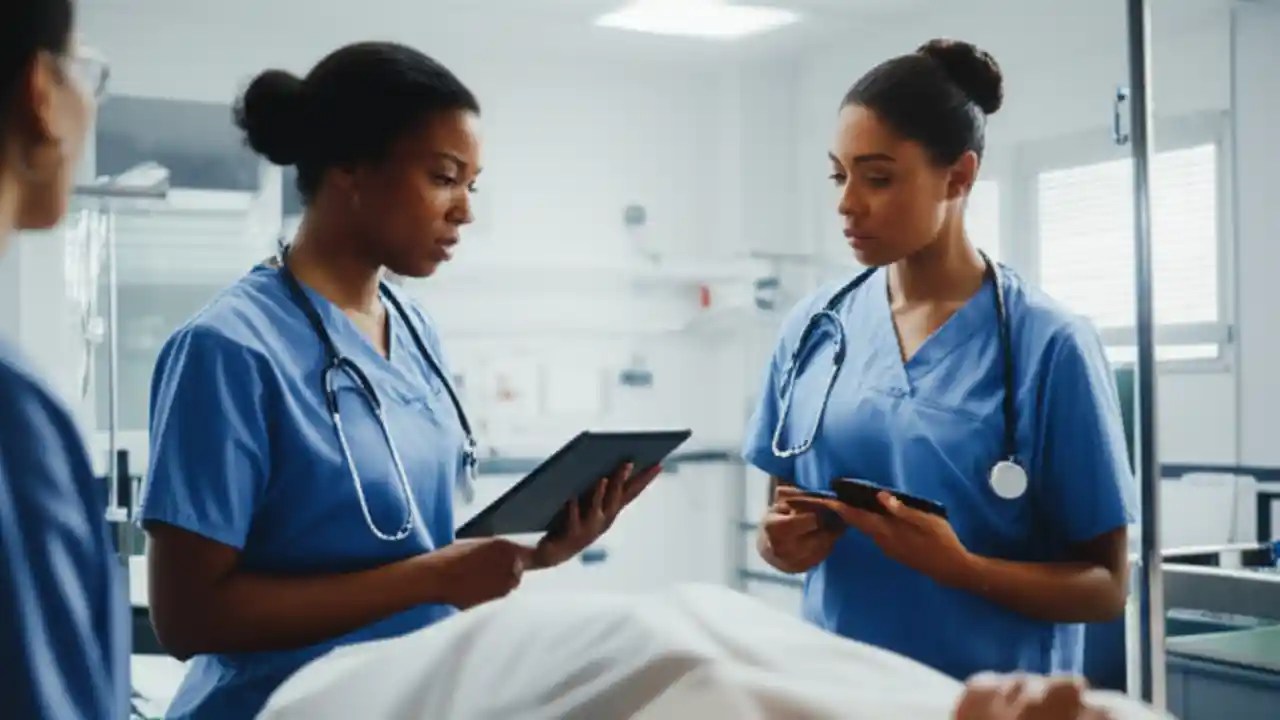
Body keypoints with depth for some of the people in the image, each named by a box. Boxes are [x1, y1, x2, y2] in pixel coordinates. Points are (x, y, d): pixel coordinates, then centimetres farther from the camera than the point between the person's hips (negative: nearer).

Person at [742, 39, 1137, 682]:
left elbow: (1105, 585, -9)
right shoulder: (814, 326, -1)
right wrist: (780, 544, -12)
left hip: (992, 694, -3)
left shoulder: (1048, 345, -12)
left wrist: (960, 567, -24)